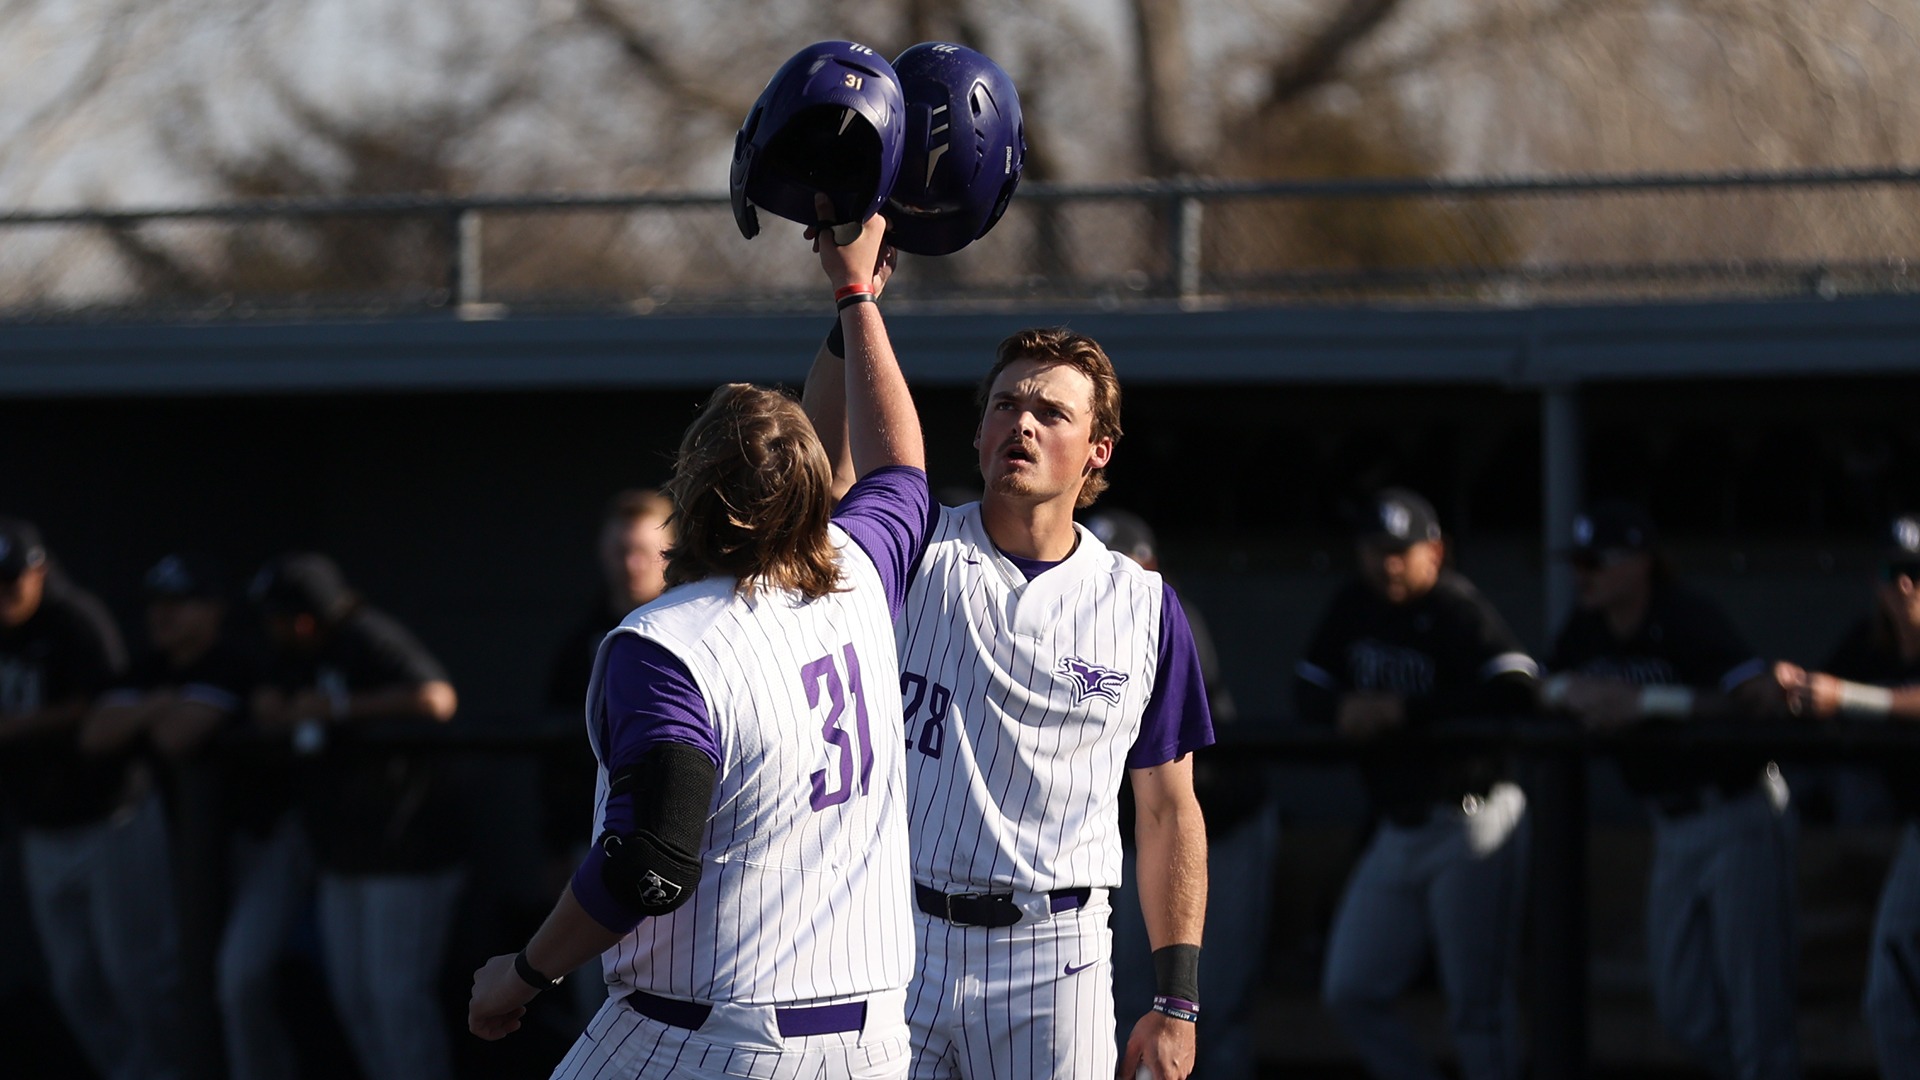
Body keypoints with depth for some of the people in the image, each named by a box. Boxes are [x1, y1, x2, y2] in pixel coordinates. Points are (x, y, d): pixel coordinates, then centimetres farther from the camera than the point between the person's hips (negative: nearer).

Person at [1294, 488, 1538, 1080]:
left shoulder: (1457, 610, -14)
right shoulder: (1355, 607, 8)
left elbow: (1516, 692, -27)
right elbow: (1308, 688, 12)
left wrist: (1407, 712, -26)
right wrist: (1342, 709, -12)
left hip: (1471, 824, -8)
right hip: (1397, 826, 8)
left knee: (1476, 1007, -7)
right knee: (1351, 992, 8)